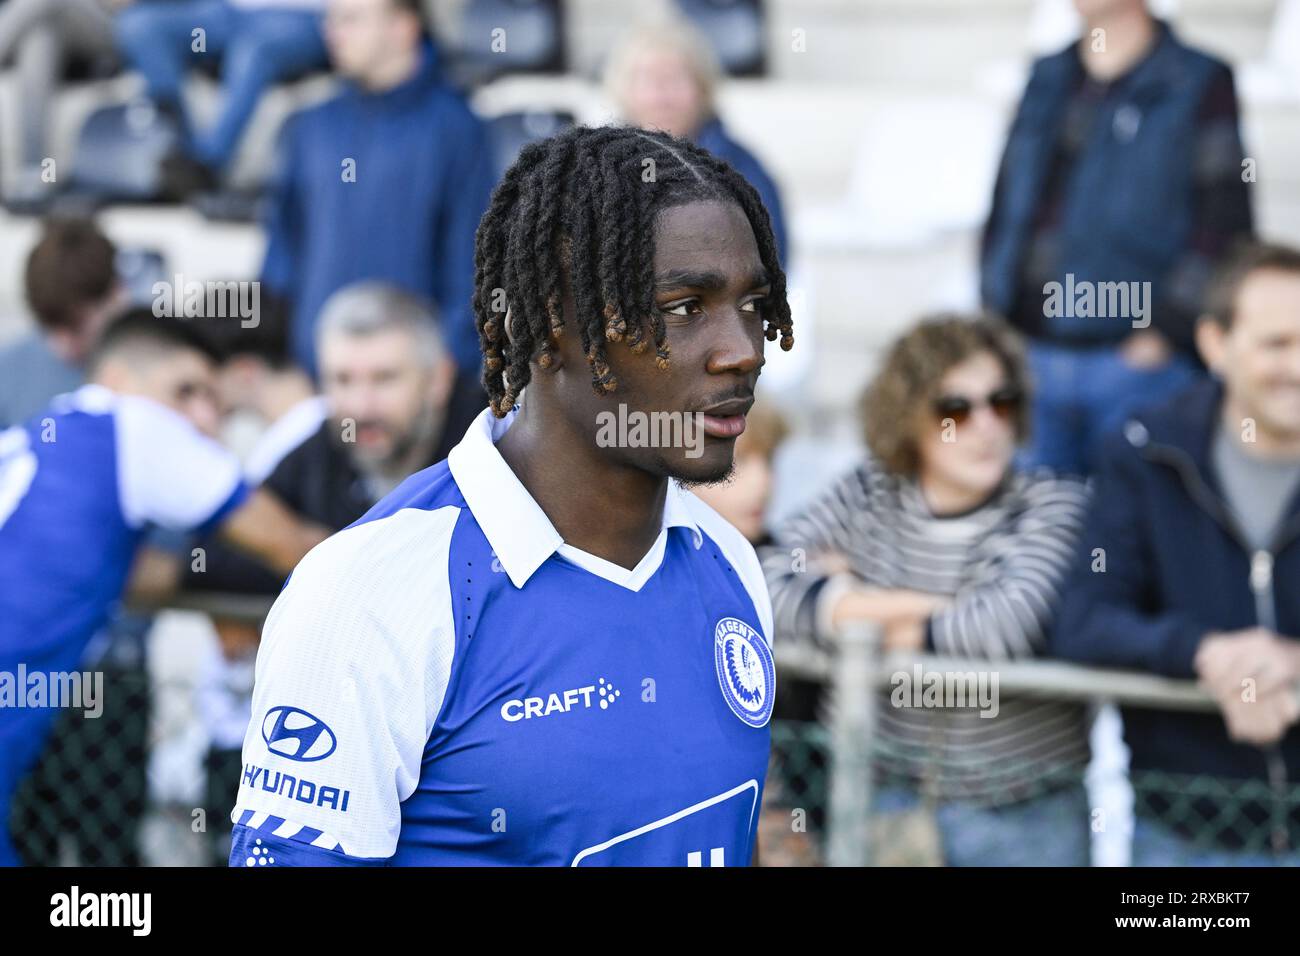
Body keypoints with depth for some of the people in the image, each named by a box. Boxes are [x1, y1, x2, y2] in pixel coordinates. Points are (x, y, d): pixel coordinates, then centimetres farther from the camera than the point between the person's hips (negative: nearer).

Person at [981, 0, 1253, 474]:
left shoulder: (1200, 85, -2)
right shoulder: (1046, 82, 15)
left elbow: (1225, 226, -7)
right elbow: (1004, 210, 21)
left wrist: (1167, 331, -13)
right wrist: (996, 320, 12)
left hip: (1139, 363, -5)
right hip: (1032, 360, 5)